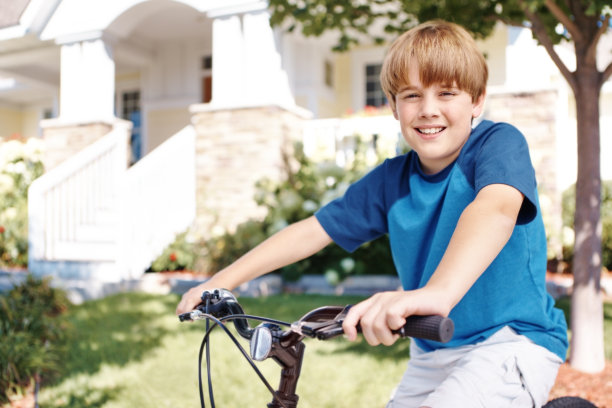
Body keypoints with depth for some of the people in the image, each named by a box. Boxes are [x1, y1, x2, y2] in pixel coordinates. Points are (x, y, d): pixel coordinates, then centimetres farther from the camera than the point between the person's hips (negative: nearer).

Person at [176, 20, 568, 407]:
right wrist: (221, 281, -2)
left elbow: (497, 208, -36)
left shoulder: (499, 142, -14)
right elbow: (312, 231, 4)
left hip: (513, 339, -6)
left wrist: (438, 292, -55)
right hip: (432, 355, 6)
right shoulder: (391, 179, 2)